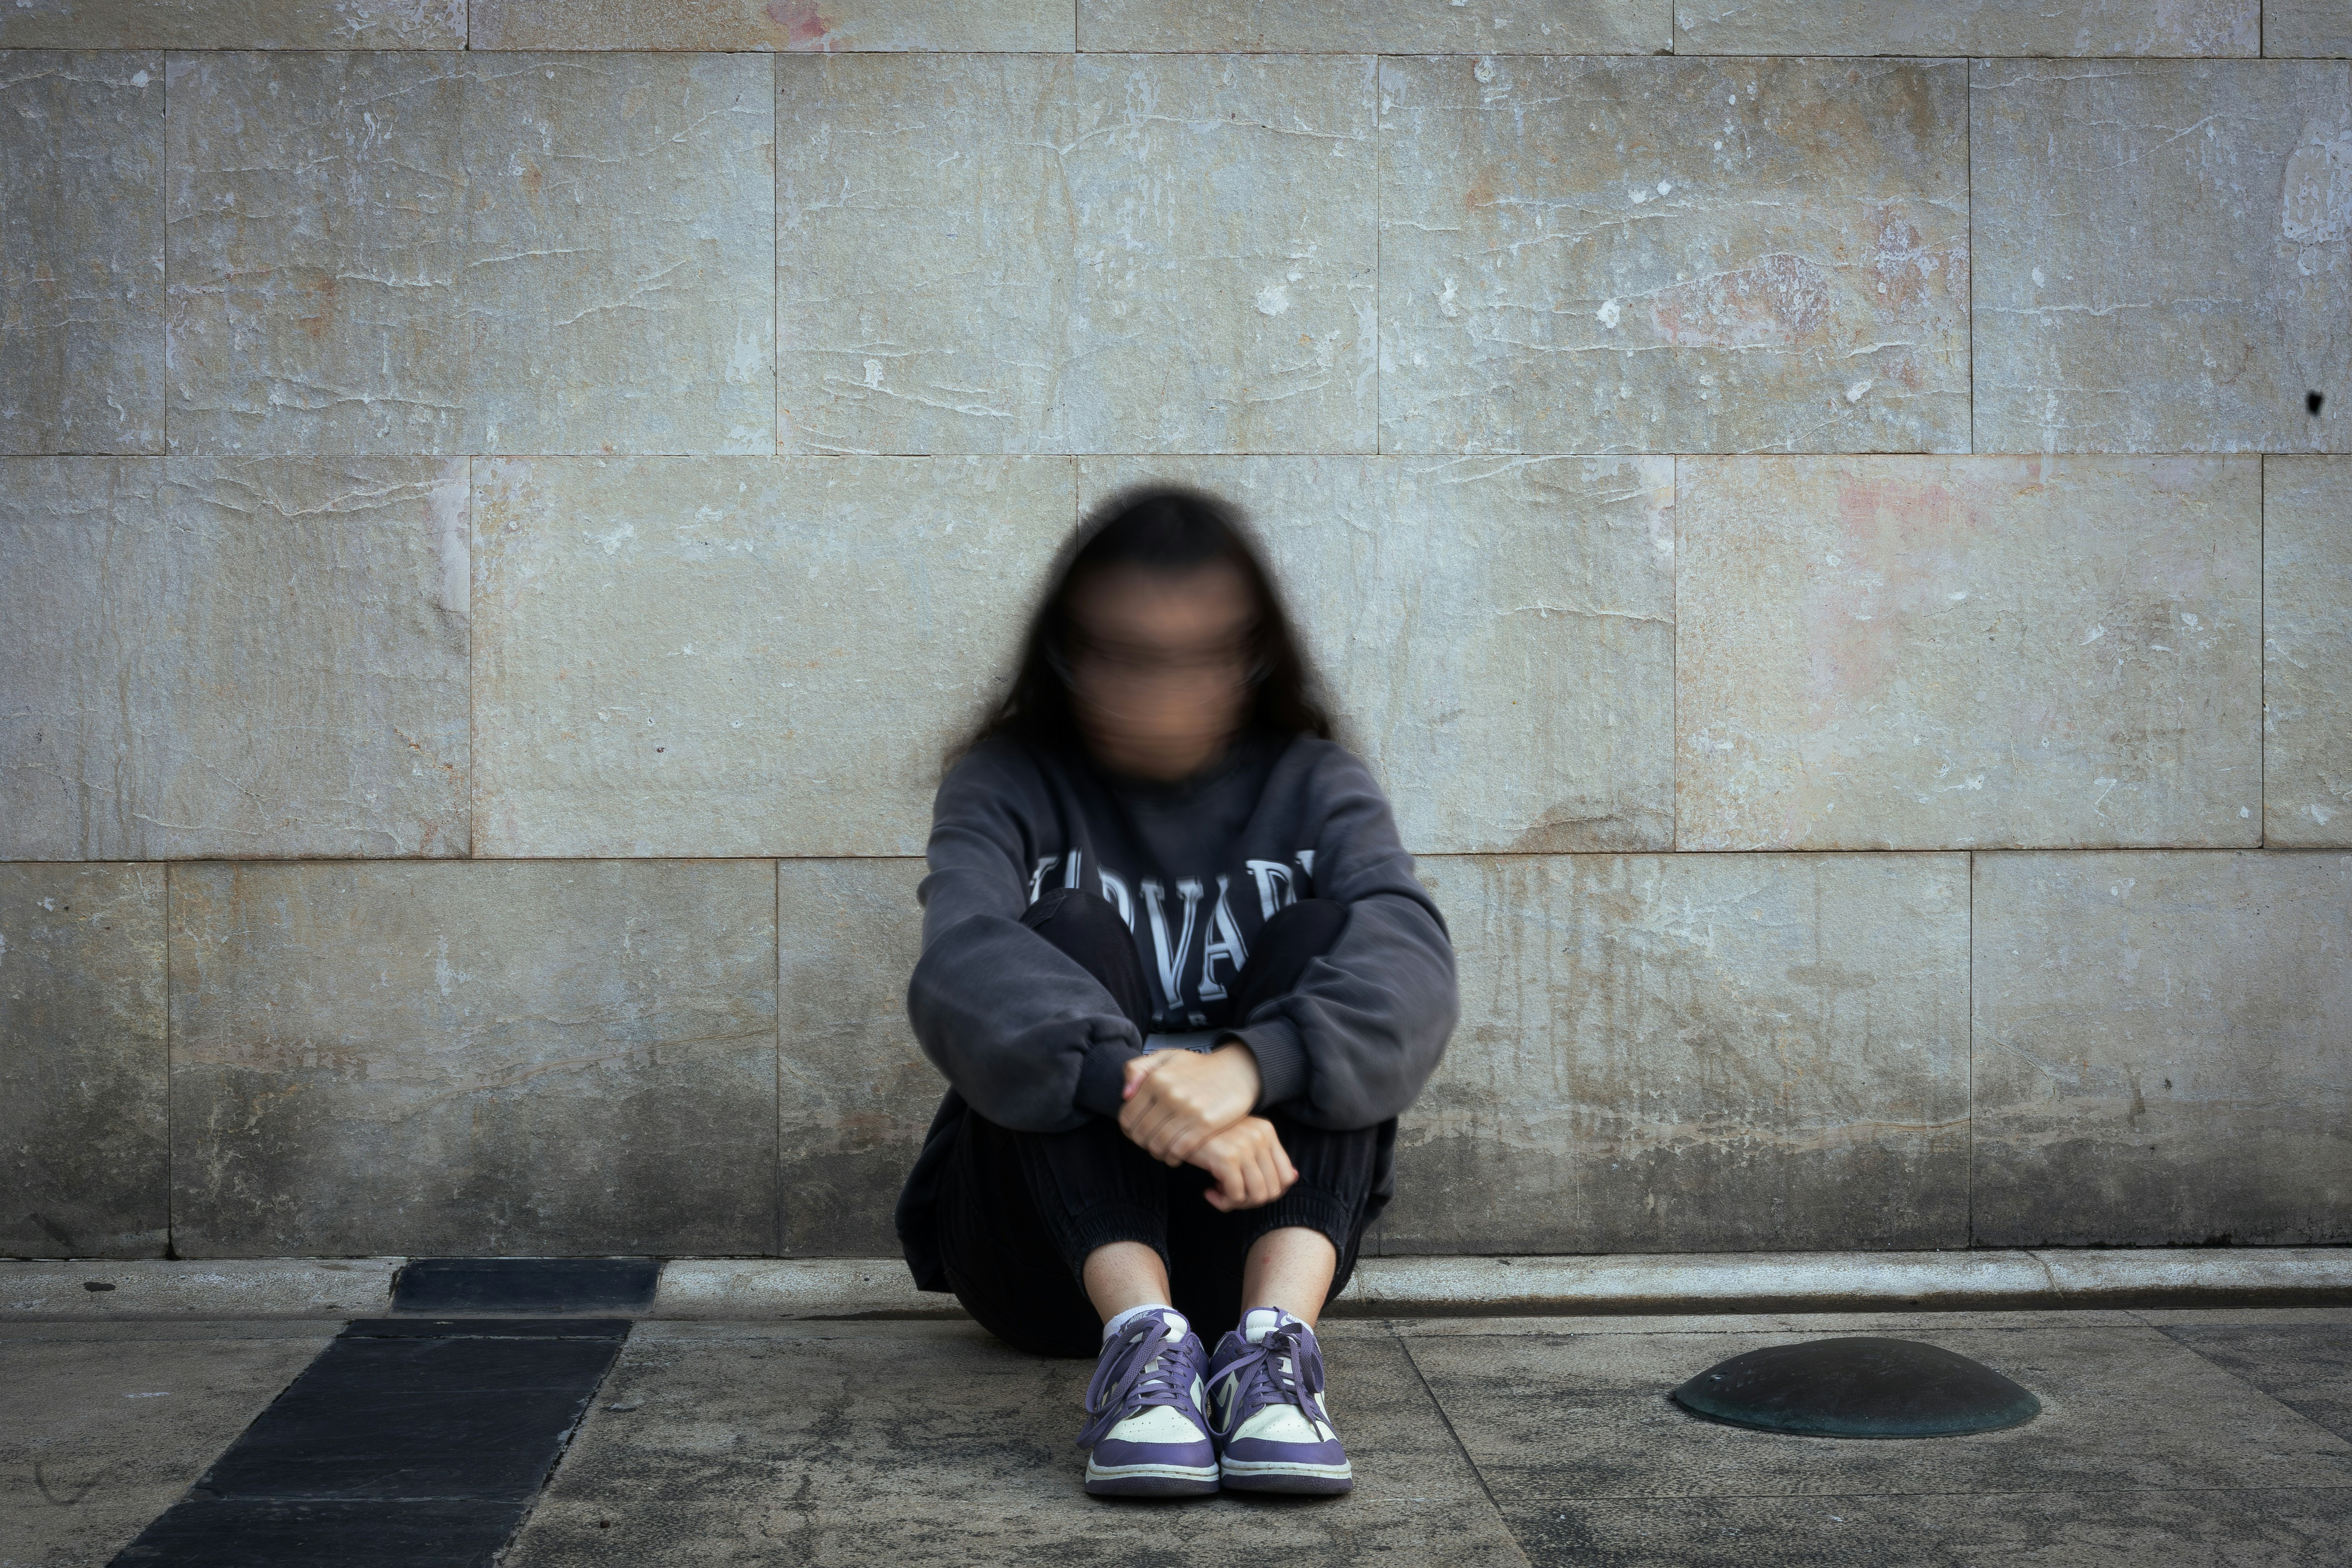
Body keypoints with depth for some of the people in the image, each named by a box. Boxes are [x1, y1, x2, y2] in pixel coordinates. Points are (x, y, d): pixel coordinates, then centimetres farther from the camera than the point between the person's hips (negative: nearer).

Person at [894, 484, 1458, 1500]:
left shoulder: (1313, 787, 5)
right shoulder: (1009, 785, 3)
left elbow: (1410, 966, -16)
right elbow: (961, 965, -20)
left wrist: (1248, 1065, -37)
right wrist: (1137, 1082, -40)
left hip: (1257, 1227, 1)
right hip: (1048, 1253, -1)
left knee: (1320, 932, -18)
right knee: (1071, 928, -21)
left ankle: (1274, 1338, -37)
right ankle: (1143, 1334, -41)